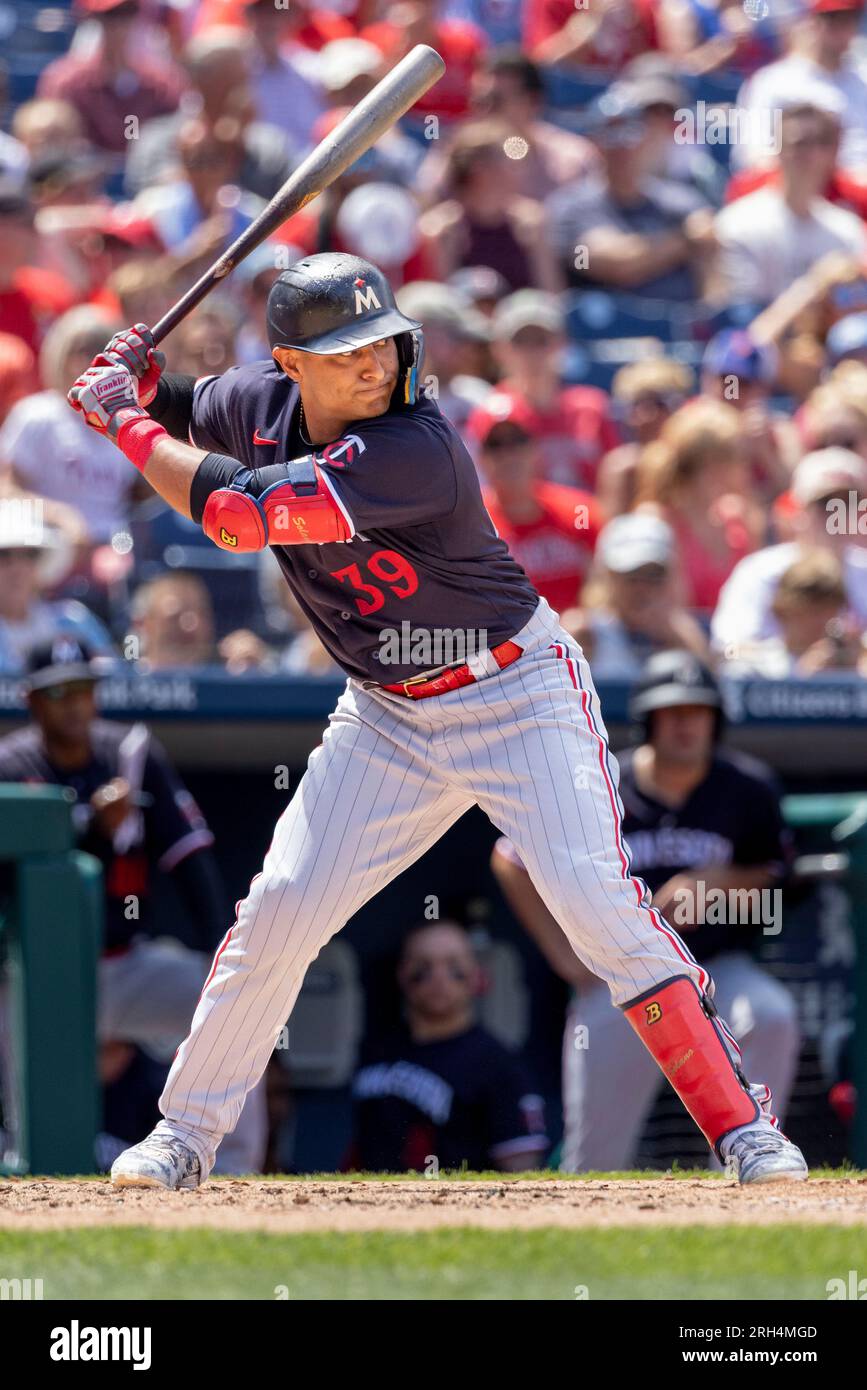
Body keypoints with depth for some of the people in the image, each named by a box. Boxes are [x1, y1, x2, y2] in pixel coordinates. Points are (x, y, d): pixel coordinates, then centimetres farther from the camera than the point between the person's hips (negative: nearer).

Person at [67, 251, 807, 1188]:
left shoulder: (415, 448, -30)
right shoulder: (261, 403, -6)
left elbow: (239, 516, -32)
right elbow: (183, 413, 17)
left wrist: (122, 423, -19)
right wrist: (141, 381, -7)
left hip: (519, 697, -6)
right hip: (388, 715, 6)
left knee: (597, 900, -19)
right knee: (282, 906, 0)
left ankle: (741, 1125, -13)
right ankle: (186, 1133, 12)